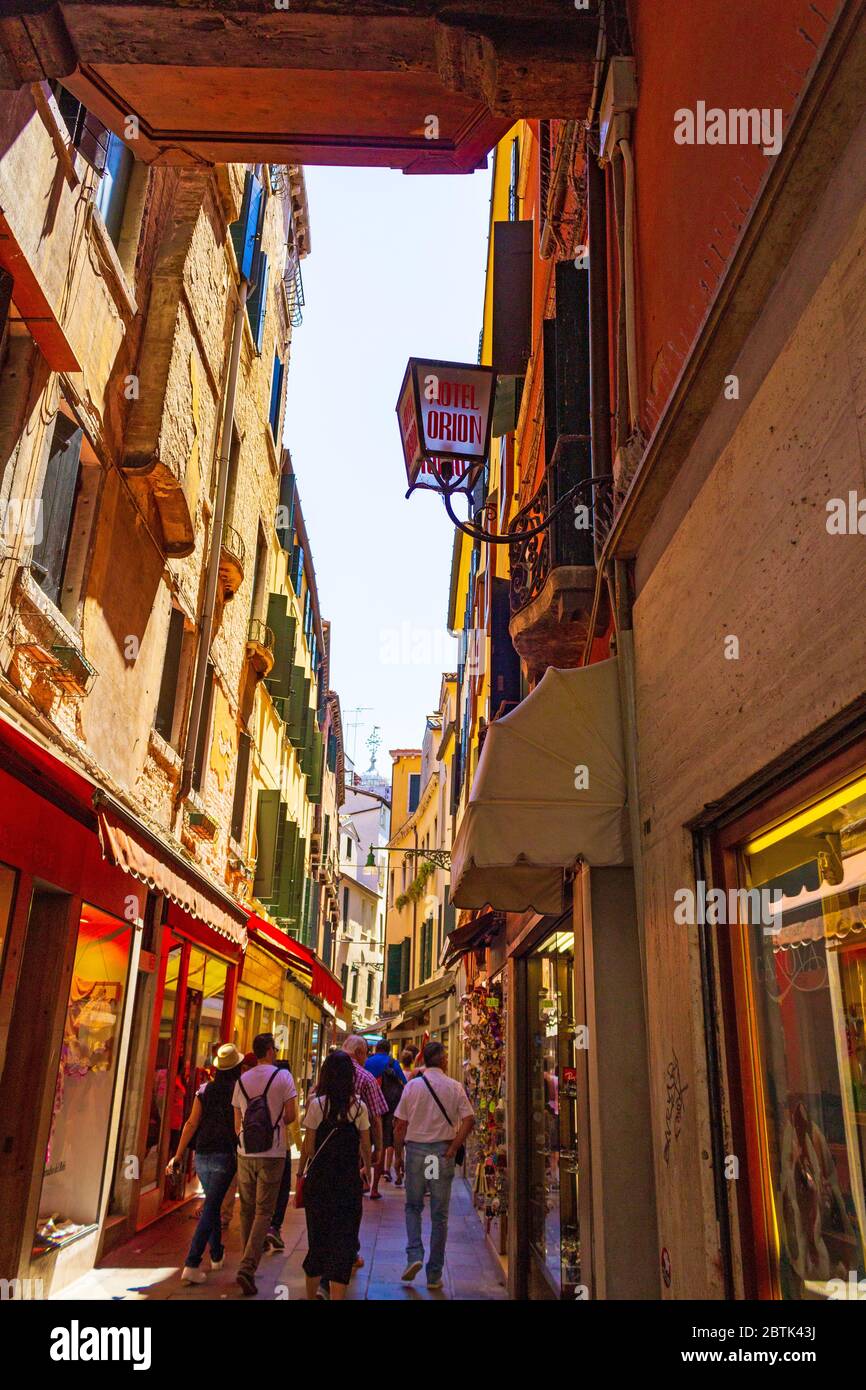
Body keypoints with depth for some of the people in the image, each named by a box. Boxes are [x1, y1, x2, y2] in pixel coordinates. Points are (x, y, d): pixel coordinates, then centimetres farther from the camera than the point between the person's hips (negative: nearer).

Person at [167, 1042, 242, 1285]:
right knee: (210, 1208, -2)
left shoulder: (205, 1090, 2)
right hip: (225, 1155, -4)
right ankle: (191, 1265, -10)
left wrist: (178, 1156, 1)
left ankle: (217, 1255, 33)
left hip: (202, 1155, 4)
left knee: (212, 1204, 22)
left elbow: (191, 1124, -2)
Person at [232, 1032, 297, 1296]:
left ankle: (248, 1265, 24)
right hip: (272, 1155, -4)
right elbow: (290, 1116, -7)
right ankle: (247, 1267, -9)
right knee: (264, 1212, 1)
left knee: (247, 1210, 15)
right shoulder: (282, 1076, -7)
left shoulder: (242, 1080, 6)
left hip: (245, 1154, 4)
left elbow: (237, 1122, 11)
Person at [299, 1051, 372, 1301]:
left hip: (319, 1179, 0)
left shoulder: (317, 1104, -7)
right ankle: (337, 1293, 3)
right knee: (344, 1238, 7)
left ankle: (311, 1293, 29)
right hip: (349, 1180, 0)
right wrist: (367, 1168, 20)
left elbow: (308, 1147, -5)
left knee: (318, 1236, 15)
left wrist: (301, 1172, 9)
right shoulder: (359, 1106, -3)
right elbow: (365, 1146, 3)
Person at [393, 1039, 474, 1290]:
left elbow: (400, 1124, -3)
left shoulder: (412, 1085, -3)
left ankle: (414, 1255, 1)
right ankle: (434, 1274, 14)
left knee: (413, 1206, 19)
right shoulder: (455, 1087, -2)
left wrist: (398, 1152, 8)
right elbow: (469, 1120, -10)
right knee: (439, 1214, 9)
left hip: (416, 1149, 0)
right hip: (443, 1152, 0)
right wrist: (453, 1148, -6)